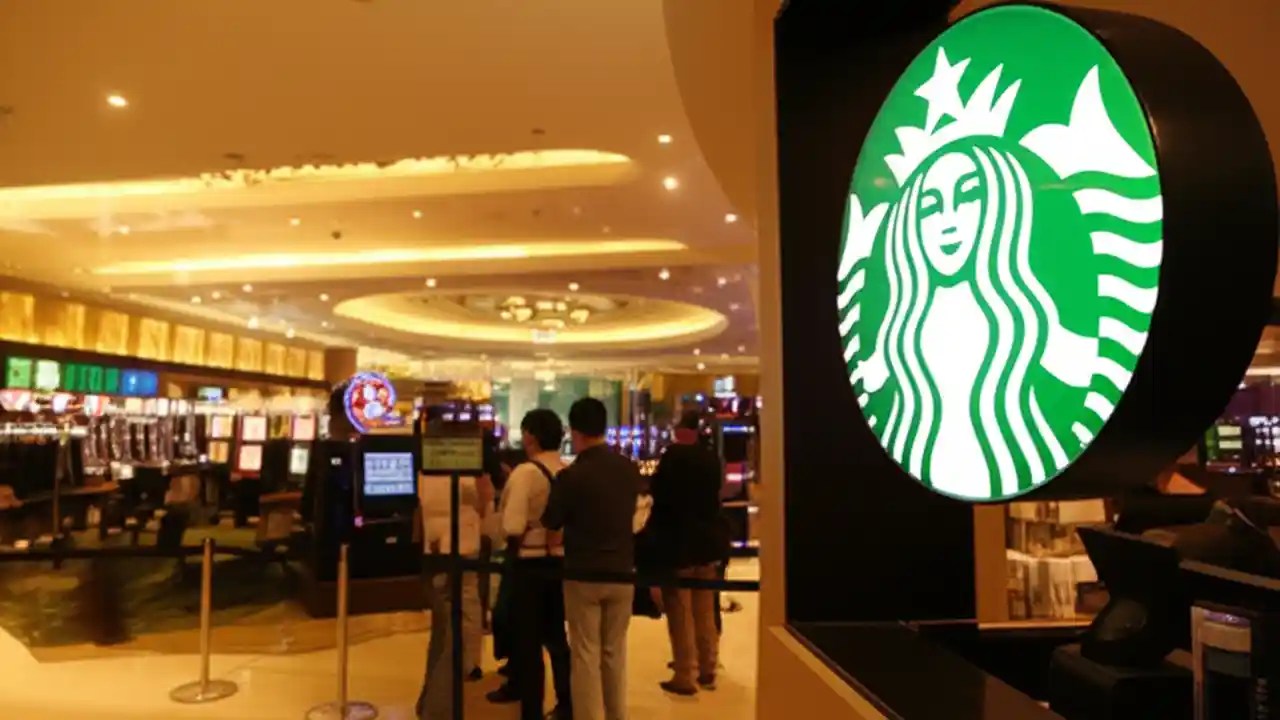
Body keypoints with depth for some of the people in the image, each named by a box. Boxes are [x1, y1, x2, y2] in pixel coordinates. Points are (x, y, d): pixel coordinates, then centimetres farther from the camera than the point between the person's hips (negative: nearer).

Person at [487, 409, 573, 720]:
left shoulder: (525, 472, -17)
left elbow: (513, 526, -22)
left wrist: (509, 544, -2)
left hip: (529, 564, -6)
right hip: (561, 562, 6)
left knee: (528, 640, 7)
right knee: (557, 636, 19)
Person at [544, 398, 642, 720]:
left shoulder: (572, 475, -17)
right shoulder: (630, 469, -3)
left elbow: (551, 522, -4)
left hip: (583, 574, -4)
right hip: (622, 571, 4)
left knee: (586, 654, 7)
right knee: (615, 652, 16)